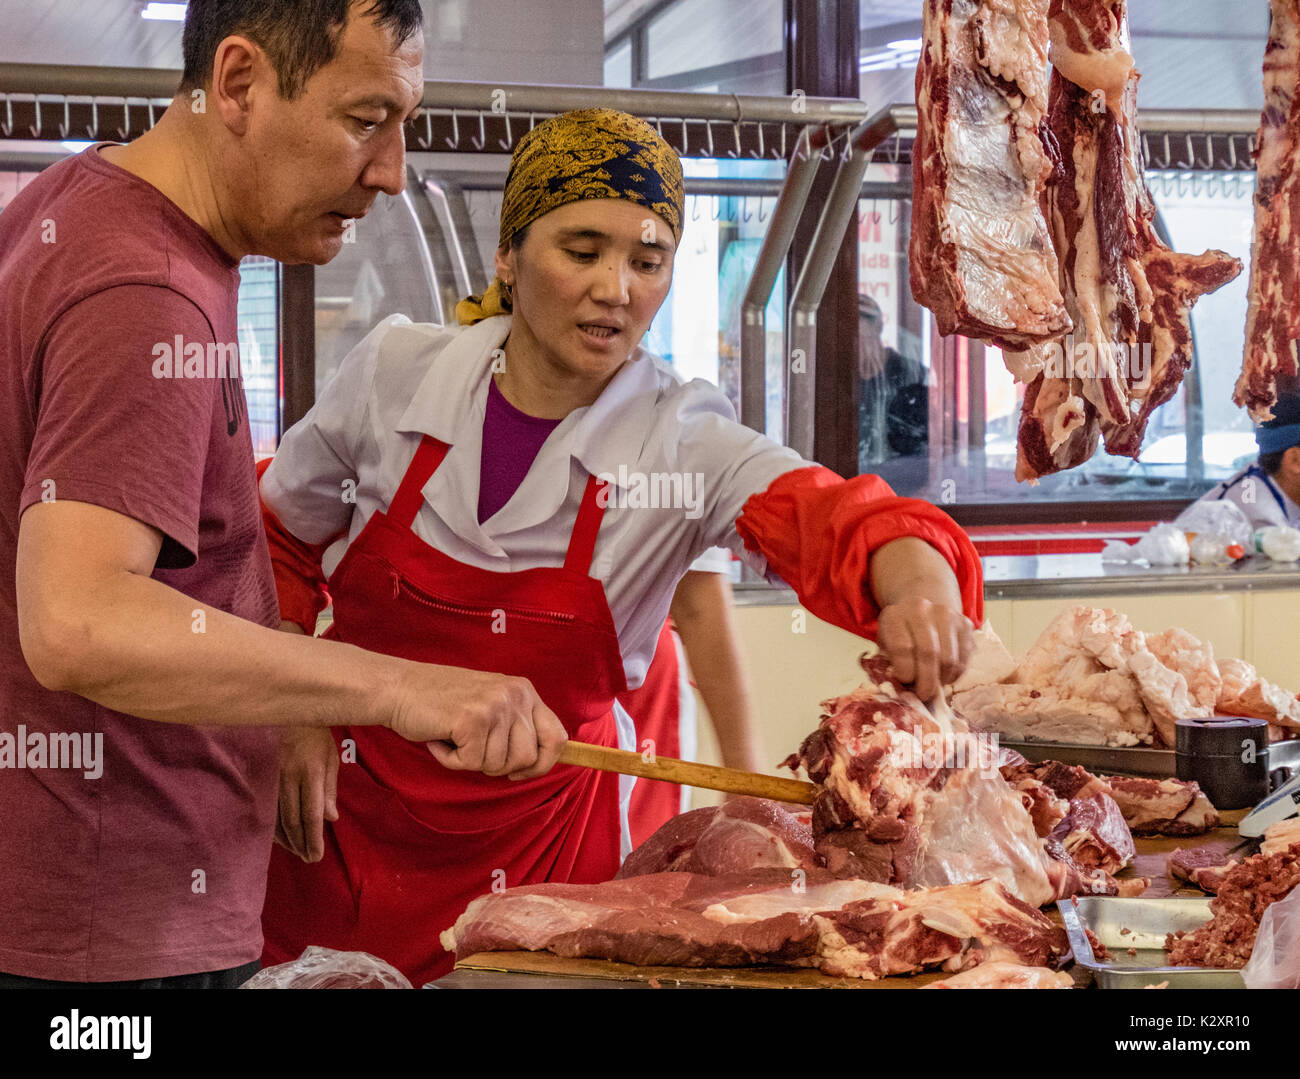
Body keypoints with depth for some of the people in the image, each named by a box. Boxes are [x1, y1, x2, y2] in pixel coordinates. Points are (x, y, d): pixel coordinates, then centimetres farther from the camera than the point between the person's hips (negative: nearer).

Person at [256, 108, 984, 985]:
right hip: (347, 813, 1)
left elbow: (833, 517, -31)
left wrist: (918, 589, -52)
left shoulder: (682, 442, -13)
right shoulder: (395, 373, -8)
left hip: (539, 844, -1)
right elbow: (279, 537, 8)